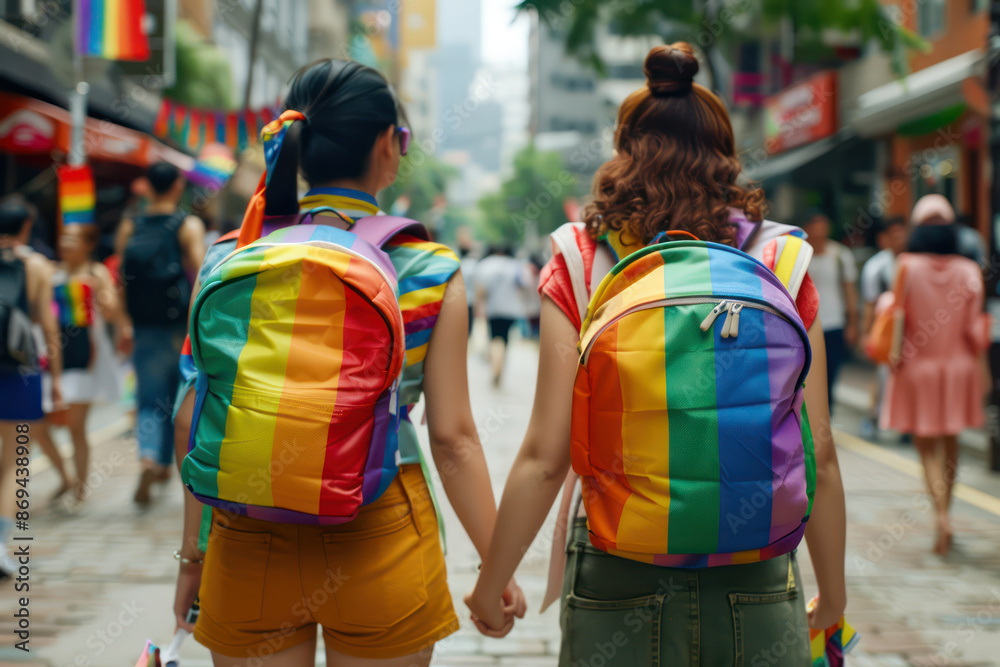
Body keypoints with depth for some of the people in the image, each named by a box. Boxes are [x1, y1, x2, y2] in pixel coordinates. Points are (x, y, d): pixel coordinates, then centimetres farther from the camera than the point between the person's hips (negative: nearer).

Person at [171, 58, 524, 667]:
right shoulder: (432, 274, -7)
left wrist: (193, 550, 11)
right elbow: (453, 439, -7)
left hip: (249, 537, 2)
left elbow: (192, 418, 1)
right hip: (380, 536, -2)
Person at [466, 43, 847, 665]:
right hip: (756, 587, 1)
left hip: (618, 586, -1)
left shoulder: (580, 267, -4)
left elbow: (545, 457, -6)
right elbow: (818, 454, 0)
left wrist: (491, 586, 7)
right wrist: (833, 593, 15)